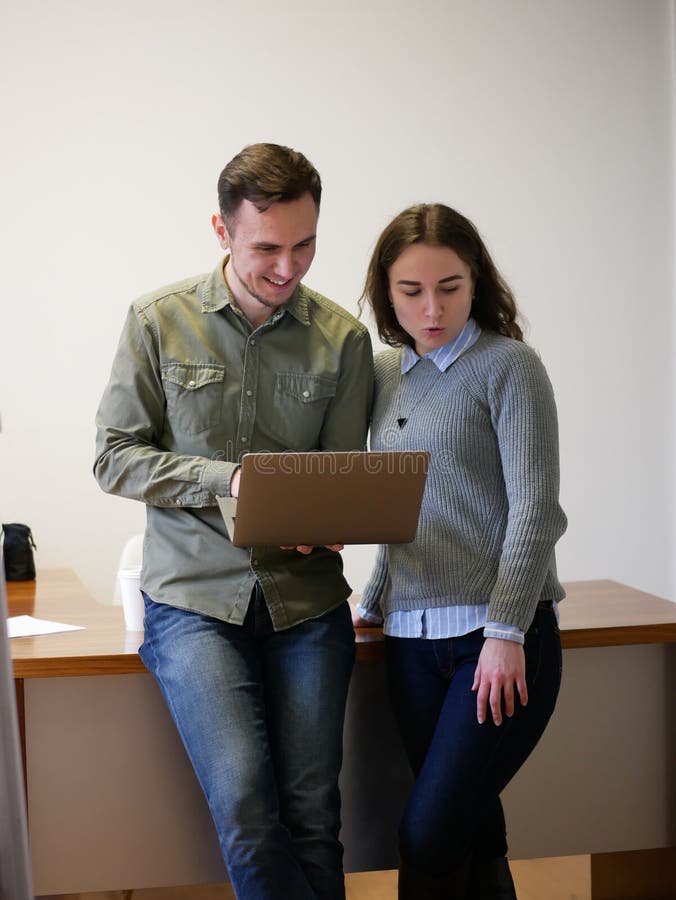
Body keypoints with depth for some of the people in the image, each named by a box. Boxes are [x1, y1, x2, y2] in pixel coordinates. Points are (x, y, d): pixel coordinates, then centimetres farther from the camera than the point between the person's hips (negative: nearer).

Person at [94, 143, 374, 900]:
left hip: (306, 598, 2)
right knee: (244, 801, -16)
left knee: (312, 815, -1)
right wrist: (226, 479, -13)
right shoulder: (159, 321, 1)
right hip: (194, 595, -1)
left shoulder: (343, 339, 4)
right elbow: (114, 455, 1)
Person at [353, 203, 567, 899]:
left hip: (502, 637, -5)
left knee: (428, 834, -11)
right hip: (412, 639, 5)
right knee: (473, 836, 7)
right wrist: (375, 601, 15)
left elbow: (533, 509, -9)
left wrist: (506, 632, -14)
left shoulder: (508, 366, -3)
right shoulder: (385, 374, 14)